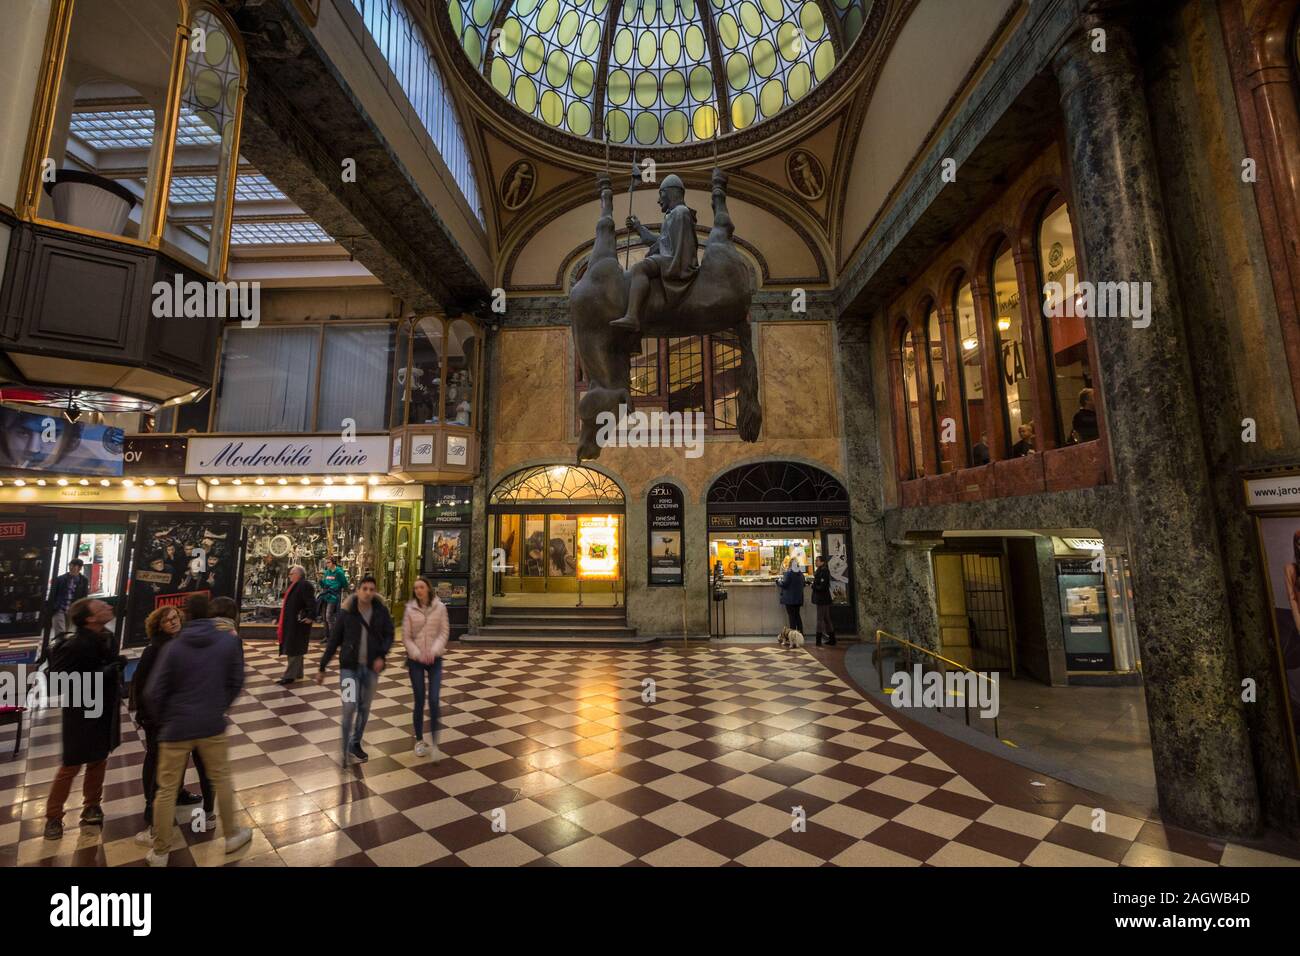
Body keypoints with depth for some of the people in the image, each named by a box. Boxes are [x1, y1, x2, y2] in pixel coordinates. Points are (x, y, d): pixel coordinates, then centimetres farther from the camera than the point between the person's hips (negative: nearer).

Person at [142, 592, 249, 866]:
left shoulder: (173, 647, -14)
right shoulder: (230, 641, -9)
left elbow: (153, 692, -10)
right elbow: (236, 682, -2)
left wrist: (162, 720, 10)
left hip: (176, 728, -1)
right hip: (213, 725, 1)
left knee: (167, 789, 14)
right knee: (221, 780, 17)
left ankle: (160, 852, 27)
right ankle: (232, 835, 30)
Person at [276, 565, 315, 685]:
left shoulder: (304, 585, -18)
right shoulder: (293, 585, 12)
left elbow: (312, 602, -24)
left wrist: (310, 617, -24)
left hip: (298, 623, -10)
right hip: (291, 622, 10)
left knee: (294, 649, -4)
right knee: (293, 649, 16)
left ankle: (290, 676, 1)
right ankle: (297, 673, 26)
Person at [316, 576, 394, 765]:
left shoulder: (381, 611, -5)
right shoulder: (346, 611, -8)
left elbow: (389, 635, 1)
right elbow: (334, 639, -1)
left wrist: (382, 656, -14)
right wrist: (322, 667, 2)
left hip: (371, 666, 2)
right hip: (349, 666, -2)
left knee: (364, 707, 12)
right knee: (349, 707, -7)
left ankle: (356, 744, 31)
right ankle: (344, 751, 9)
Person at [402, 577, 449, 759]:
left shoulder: (440, 607, -5)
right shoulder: (410, 609, -4)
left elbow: (444, 632, -4)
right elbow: (406, 637, -2)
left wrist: (433, 651, -17)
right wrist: (418, 654, -13)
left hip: (434, 659, 0)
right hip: (415, 659, 0)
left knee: (434, 701, -7)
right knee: (419, 701, 6)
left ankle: (435, 742, 6)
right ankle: (419, 741, 25)